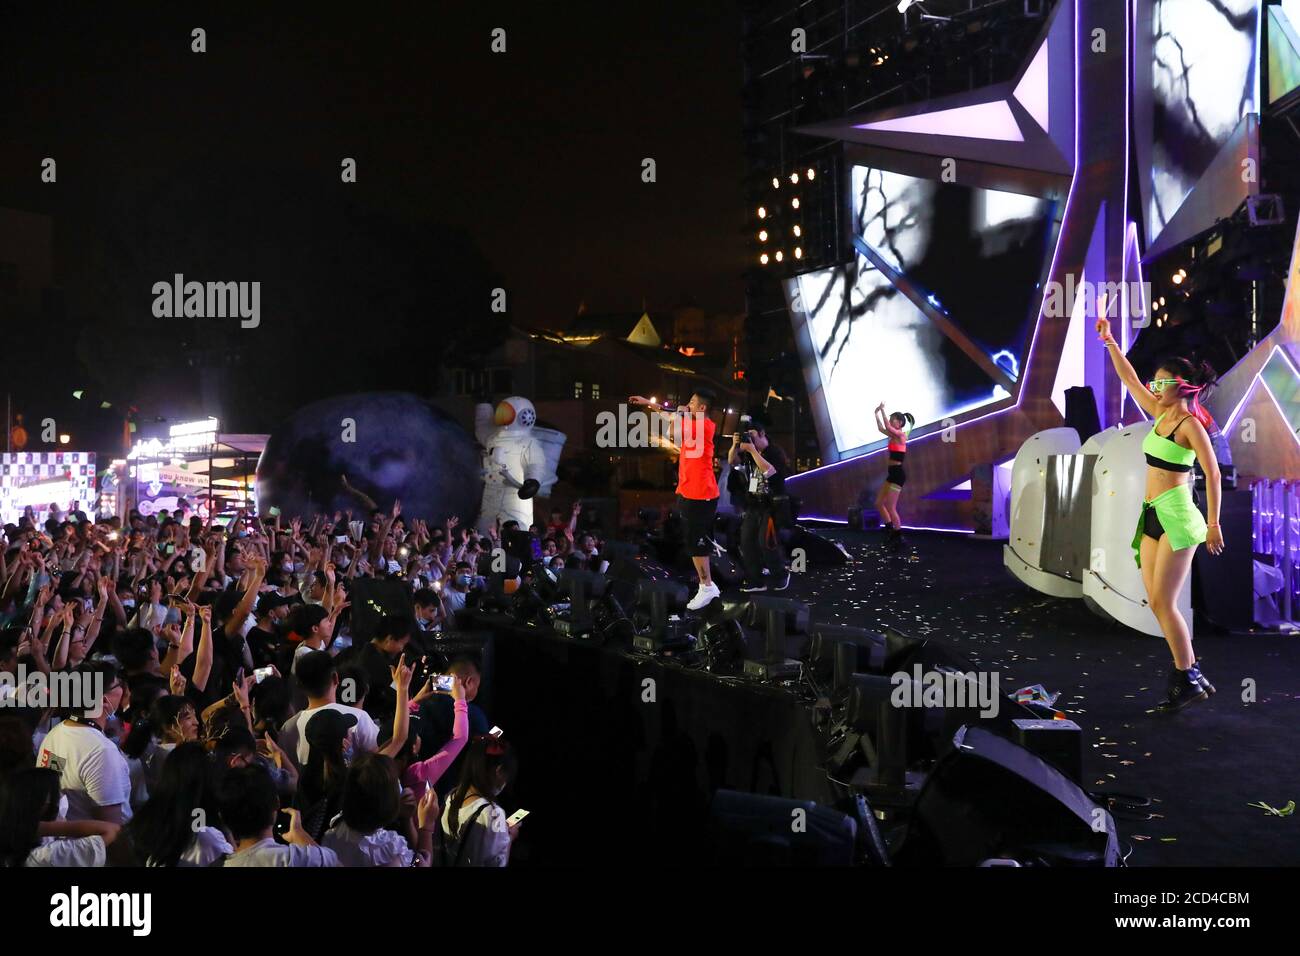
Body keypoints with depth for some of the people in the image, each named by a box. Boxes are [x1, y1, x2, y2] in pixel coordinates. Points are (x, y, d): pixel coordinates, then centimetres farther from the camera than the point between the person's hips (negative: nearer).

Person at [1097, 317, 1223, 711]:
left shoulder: (1190, 425, -12)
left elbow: (1212, 473, -14)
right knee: (1156, 603, 6)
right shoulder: (1161, 414, 10)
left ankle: (1188, 680, 0)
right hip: (1153, 516, 8)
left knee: (1164, 603, -9)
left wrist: (1213, 524, -16)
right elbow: (1129, 379, 21)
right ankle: (1189, 675, 12)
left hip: (1176, 516, -8)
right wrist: (1109, 342, 20)